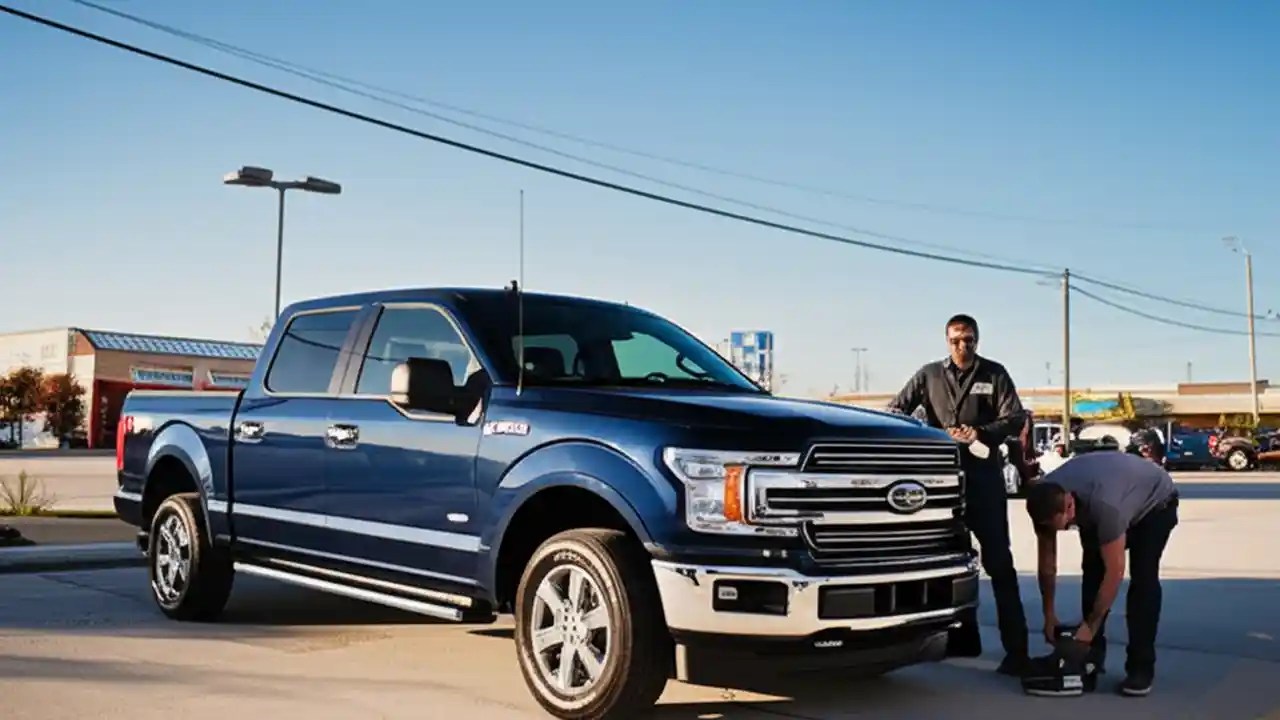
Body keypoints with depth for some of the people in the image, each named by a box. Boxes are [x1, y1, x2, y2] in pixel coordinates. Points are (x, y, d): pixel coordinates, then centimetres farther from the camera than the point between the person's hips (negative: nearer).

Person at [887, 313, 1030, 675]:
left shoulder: (994, 374, 5)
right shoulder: (929, 375, 10)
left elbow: (1015, 418, -1)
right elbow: (896, 410, 10)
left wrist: (980, 433, -18)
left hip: (983, 474, -3)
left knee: (998, 561, -8)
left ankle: (1016, 648, -9)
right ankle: (963, 638, 21)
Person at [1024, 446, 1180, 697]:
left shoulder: (1104, 506, -46)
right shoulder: (1045, 501, -27)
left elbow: (1115, 573, -37)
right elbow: (1047, 563, -14)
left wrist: (1090, 626, -31)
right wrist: (1049, 615, -10)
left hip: (1155, 501, -6)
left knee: (1142, 577, -19)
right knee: (1092, 570, -5)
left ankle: (1140, 667, -14)